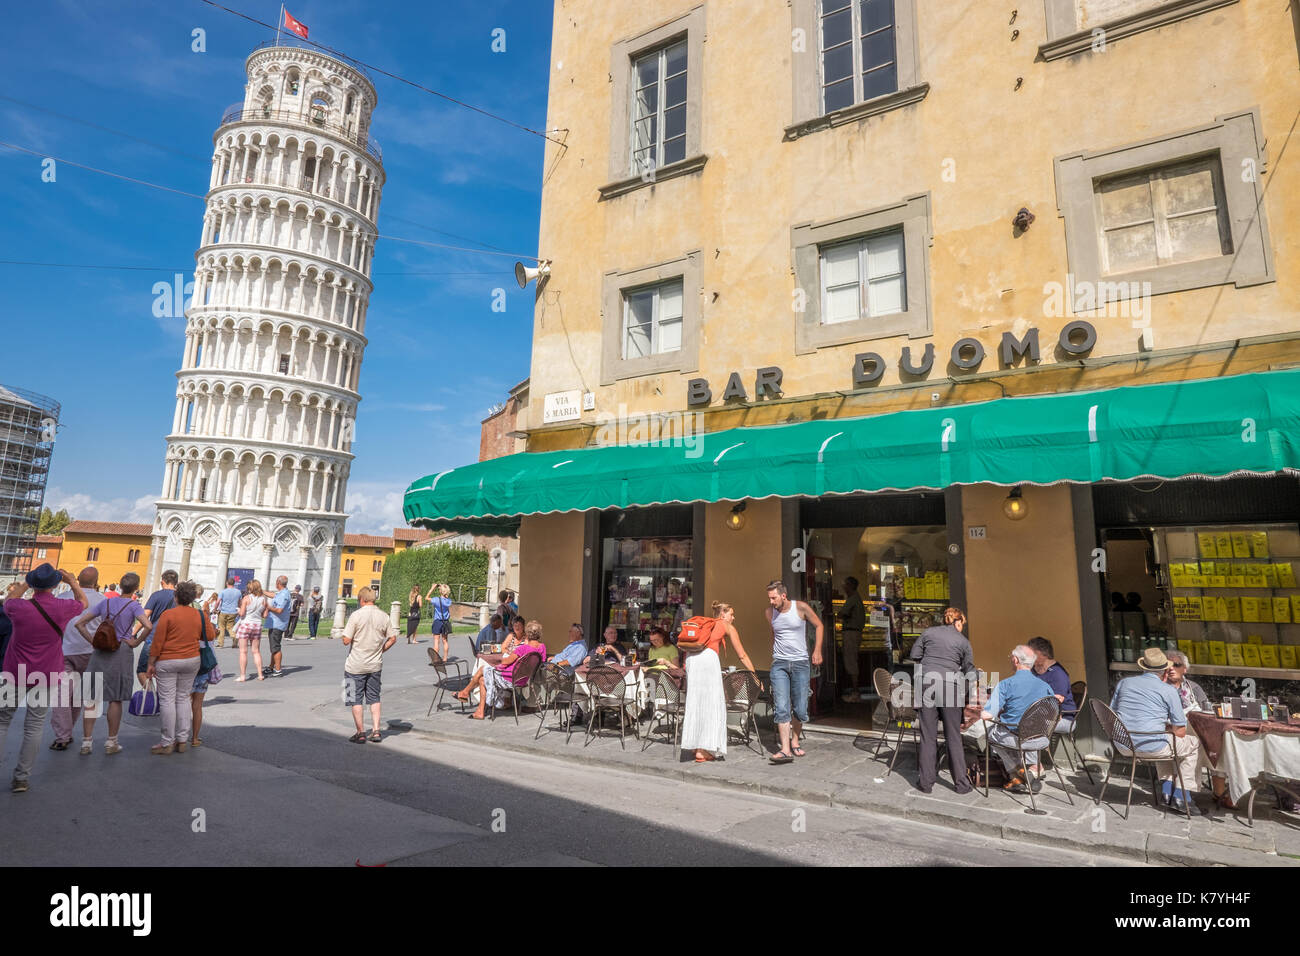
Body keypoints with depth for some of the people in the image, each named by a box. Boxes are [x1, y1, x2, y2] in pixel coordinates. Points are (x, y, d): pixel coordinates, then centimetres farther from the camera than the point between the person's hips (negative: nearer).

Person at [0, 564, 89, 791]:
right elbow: (83, 602, 13)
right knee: (34, 726, 6)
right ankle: (21, 778, 11)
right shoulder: (62, 608, -12)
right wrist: (72, 582, 20)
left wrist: (26, 585, 24)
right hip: (46, 677, 0)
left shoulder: (19, 608, -15)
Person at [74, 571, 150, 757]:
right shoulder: (133, 605, -9)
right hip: (122, 653, -3)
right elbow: (148, 626, -24)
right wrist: (136, 642, -9)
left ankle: (86, 742, 13)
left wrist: (93, 641, 6)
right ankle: (111, 743, 15)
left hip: (100, 653, 3)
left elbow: (80, 623, 6)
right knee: (116, 700, 7)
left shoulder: (105, 601, 4)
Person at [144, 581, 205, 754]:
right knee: (183, 698, 12)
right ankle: (182, 740, 14)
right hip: (192, 661, 4)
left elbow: (157, 642, -9)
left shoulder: (168, 614, -10)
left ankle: (168, 743, 6)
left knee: (167, 700, 2)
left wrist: (151, 664, -1)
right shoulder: (200, 615, 1)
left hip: (167, 662, -4)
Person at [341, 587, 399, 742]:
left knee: (356, 700, 8)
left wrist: (345, 634, 6)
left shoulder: (356, 615, -14)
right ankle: (376, 731, 12)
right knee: (374, 698, 15)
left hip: (356, 665, -4)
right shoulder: (383, 616, -1)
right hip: (375, 665, 4)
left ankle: (361, 733, 12)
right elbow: (393, 638, 3)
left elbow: (346, 640, -15)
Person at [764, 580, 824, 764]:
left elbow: (819, 625, 7)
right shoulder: (770, 612, 2)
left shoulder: (801, 608, -7)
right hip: (779, 664, 1)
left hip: (801, 663, -1)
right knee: (781, 708, -10)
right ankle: (785, 749, -11)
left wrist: (817, 651, 3)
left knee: (800, 708, 4)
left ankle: (795, 742, 25)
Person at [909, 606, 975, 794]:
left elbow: (914, 656, 9)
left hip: (926, 682, 1)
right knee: (953, 736, 10)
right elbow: (969, 671, 13)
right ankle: (961, 783, 17)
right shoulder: (963, 641, 9)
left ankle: (926, 783, 10)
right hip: (950, 686, -1)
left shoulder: (928, 632, 10)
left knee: (928, 735, 6)